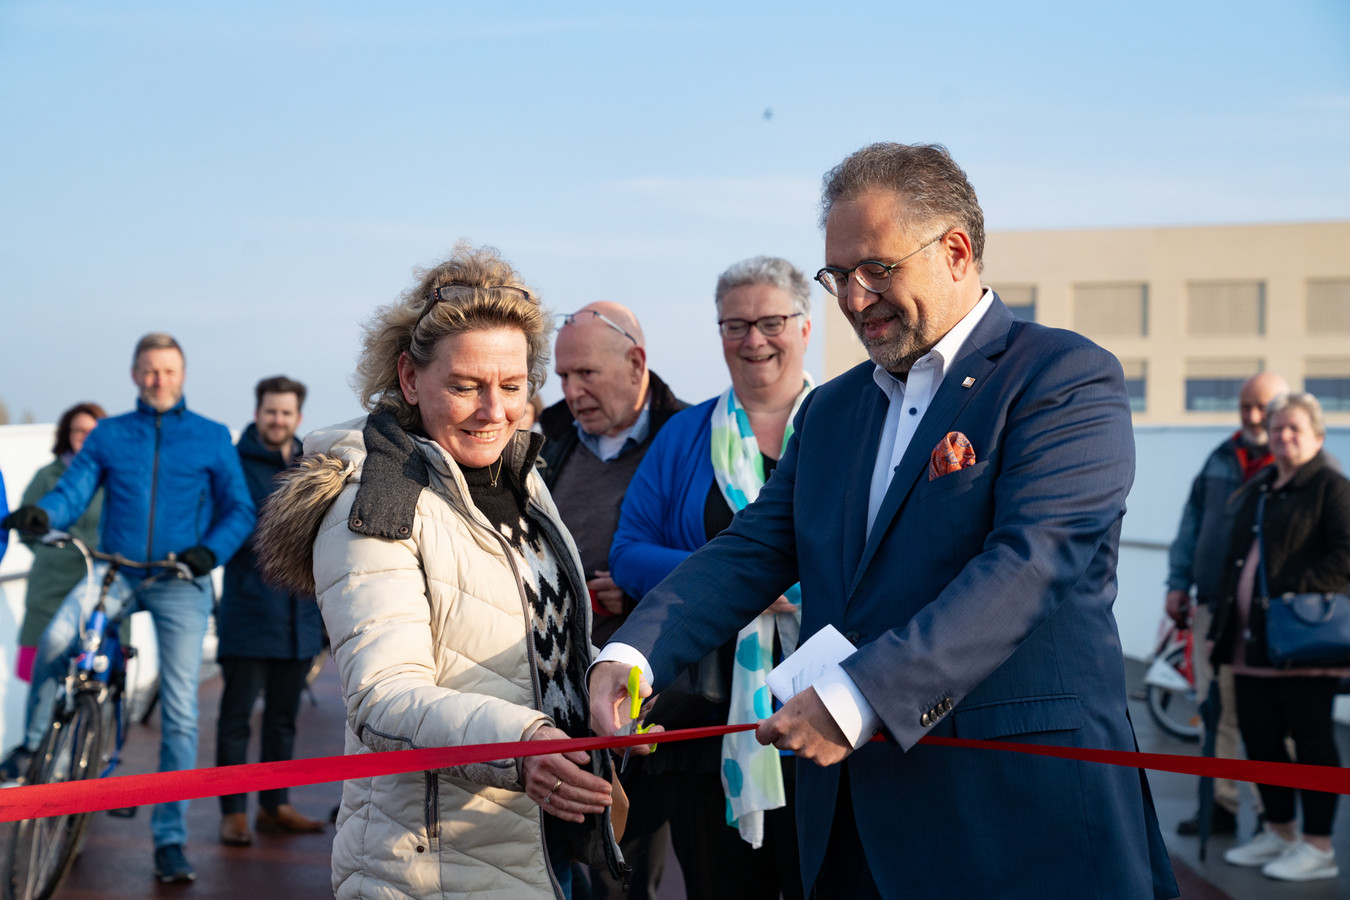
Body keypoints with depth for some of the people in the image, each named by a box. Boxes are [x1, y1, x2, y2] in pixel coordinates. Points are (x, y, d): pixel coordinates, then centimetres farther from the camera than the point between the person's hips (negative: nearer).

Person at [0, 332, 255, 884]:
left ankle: (170, 838, 5)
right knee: (57, 637, -30)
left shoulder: (212, 438, 7)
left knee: (180, 711, -3)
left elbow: (239, 510, 4)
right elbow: (73, 491, 1)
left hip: (181, 584, 0)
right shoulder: (108, 435, 11)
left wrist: (210, 551, -16)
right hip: (116, 572, 1)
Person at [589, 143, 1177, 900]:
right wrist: (634, 653, -11)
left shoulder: (1069, 379, -7)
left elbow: (1027, 568, -19)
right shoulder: (830, 410, 17)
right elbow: (751, 551, 7)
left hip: (1018, 816, -6)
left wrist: (859, 697, -27)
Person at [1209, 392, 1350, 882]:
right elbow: (1237, 556, 23)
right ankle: (1280, 832, 24)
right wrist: (1226, 614, 12)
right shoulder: (1256, 490, 19)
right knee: (1258, 736, 11)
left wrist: (1295, 593, -20)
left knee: (1310, 739, -2)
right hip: (1252, 640, 8)